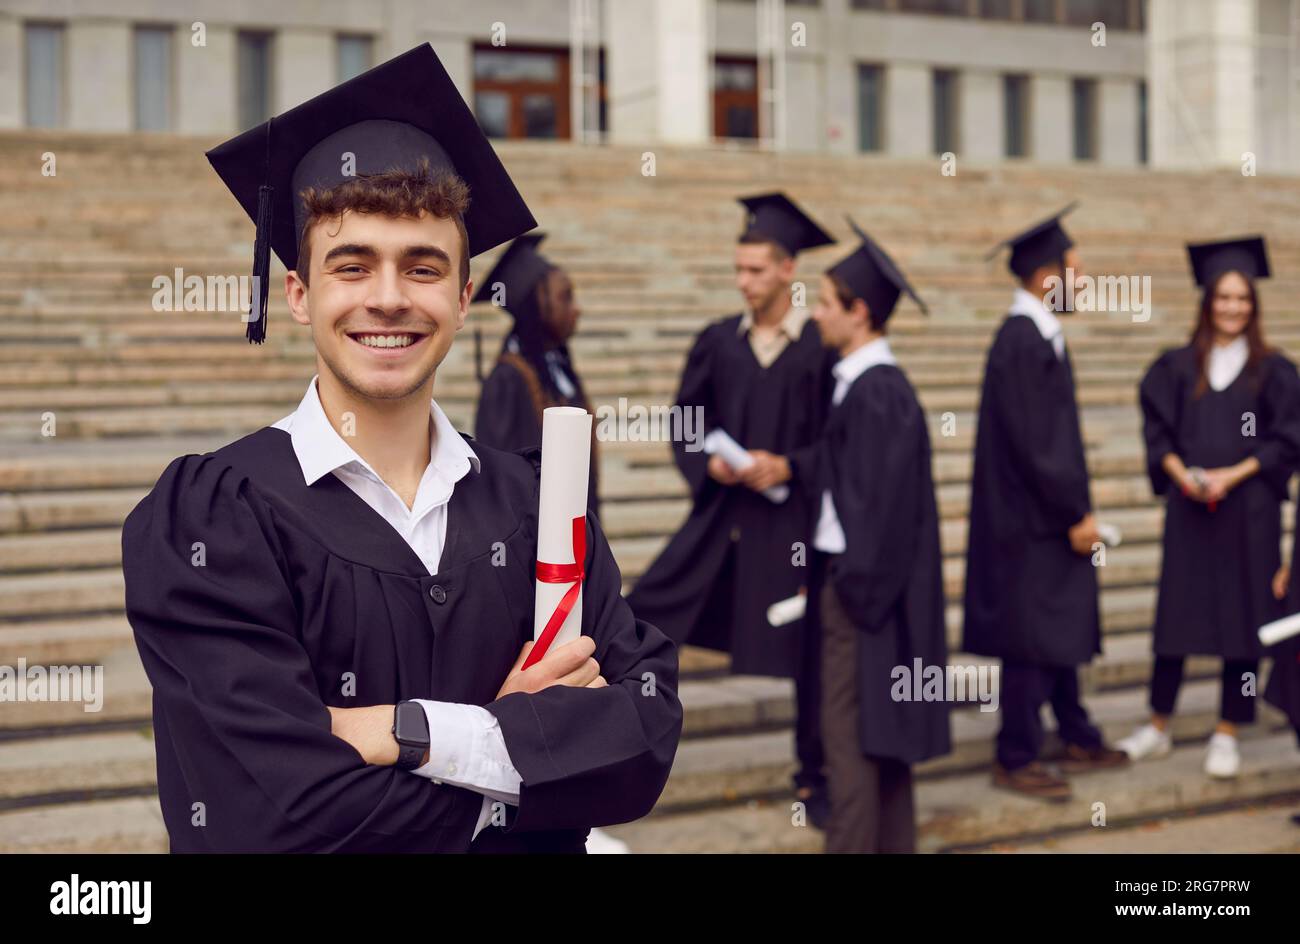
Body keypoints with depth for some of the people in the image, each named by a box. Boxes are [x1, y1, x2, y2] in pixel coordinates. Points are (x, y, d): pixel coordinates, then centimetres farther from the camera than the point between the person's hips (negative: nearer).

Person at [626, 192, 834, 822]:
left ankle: (815, 779, 24)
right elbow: (684, 423, 9)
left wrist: (789, 467, -18)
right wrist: (709, 463, -10)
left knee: (808, 652, 7)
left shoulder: (823, 347, -5)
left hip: (798, 522, -3)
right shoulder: (718, 342, 5)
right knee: (645, 618, -5)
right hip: (723, 516, 3)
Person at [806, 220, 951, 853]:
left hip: (861, 581, -10)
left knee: (849, 731, -4)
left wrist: (852, 585, -16)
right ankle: (892, 843, 25)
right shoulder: (873, 381, 11)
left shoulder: (873, 392, -19)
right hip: (872, 578, 10)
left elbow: (877, 495, -20)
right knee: (880, 728, 16)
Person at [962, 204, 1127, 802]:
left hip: (1051, 512, 10)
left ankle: (1078, 739, 30)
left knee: (1061, 625, 18)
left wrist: (1075, 508, 16)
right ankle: (1015, 758, 12)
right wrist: (1074, 514, -17)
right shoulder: (1022, 343, -20)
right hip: (1032, 521, -10)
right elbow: (1032, 443, -23)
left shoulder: (1039, 336, 10)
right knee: (1032, 634, 0)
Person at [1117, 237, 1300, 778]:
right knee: (1175, 609, 5)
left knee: (1241, 615, 2)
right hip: (1188, 508, 1)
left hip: (1248, 509, -1)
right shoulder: (1178, 367, 5)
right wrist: (1182, 474, -13)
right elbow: (1157, 431, 4)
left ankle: (1227, 733, 13)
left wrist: (1232, 475, -13)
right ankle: (1157, 728, 16)